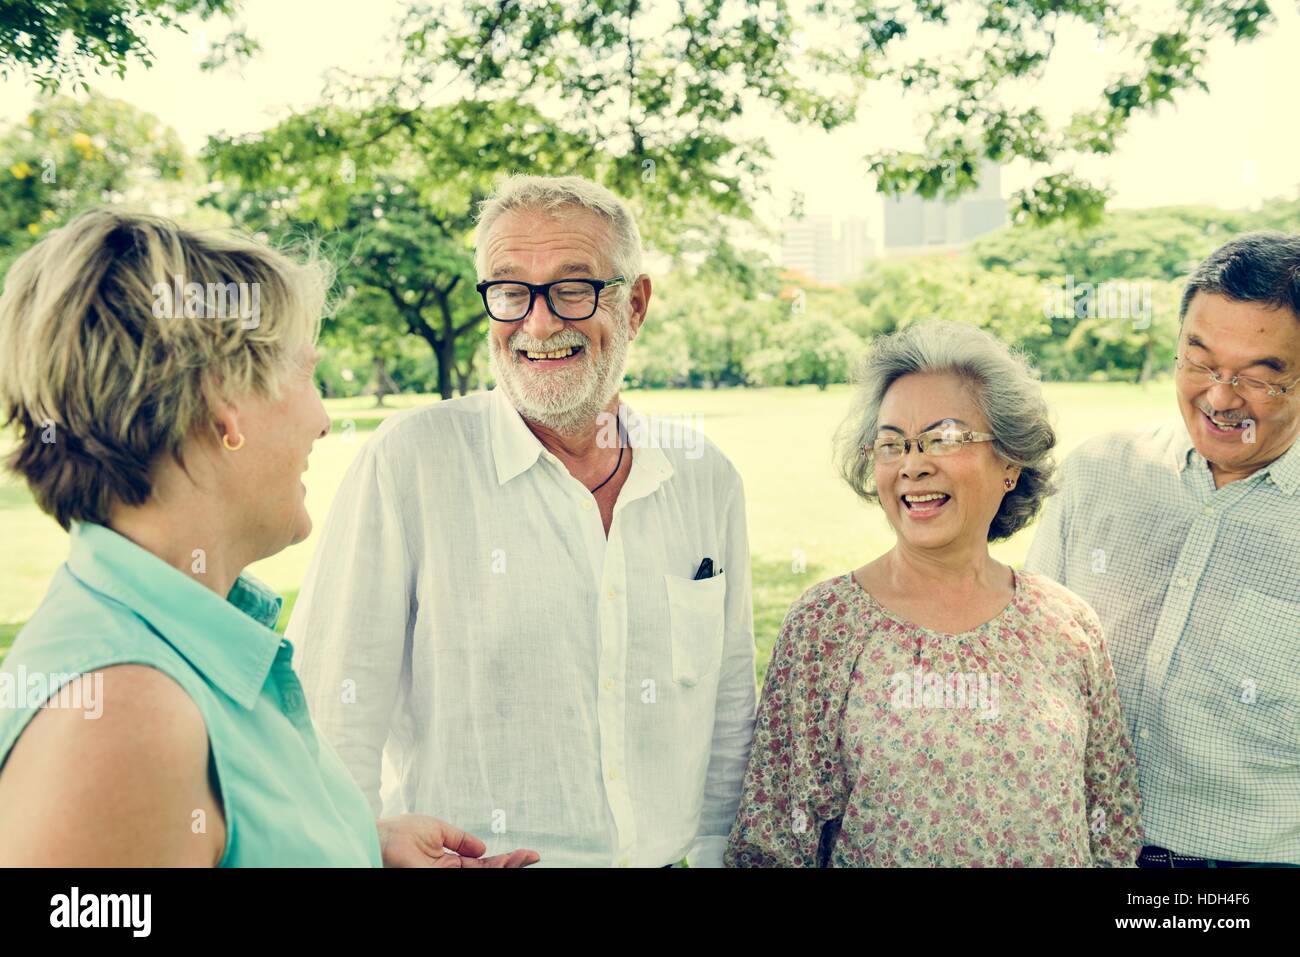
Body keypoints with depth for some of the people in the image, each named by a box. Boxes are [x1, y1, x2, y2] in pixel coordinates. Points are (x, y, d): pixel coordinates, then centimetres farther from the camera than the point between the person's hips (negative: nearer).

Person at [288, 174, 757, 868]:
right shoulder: (410, 460, -14)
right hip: (466, 857, -3)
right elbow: (331, 712, -14)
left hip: (669, 857, 4)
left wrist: (710, 851, 3)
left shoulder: (707, 479, -1)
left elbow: (730, 712, 7)